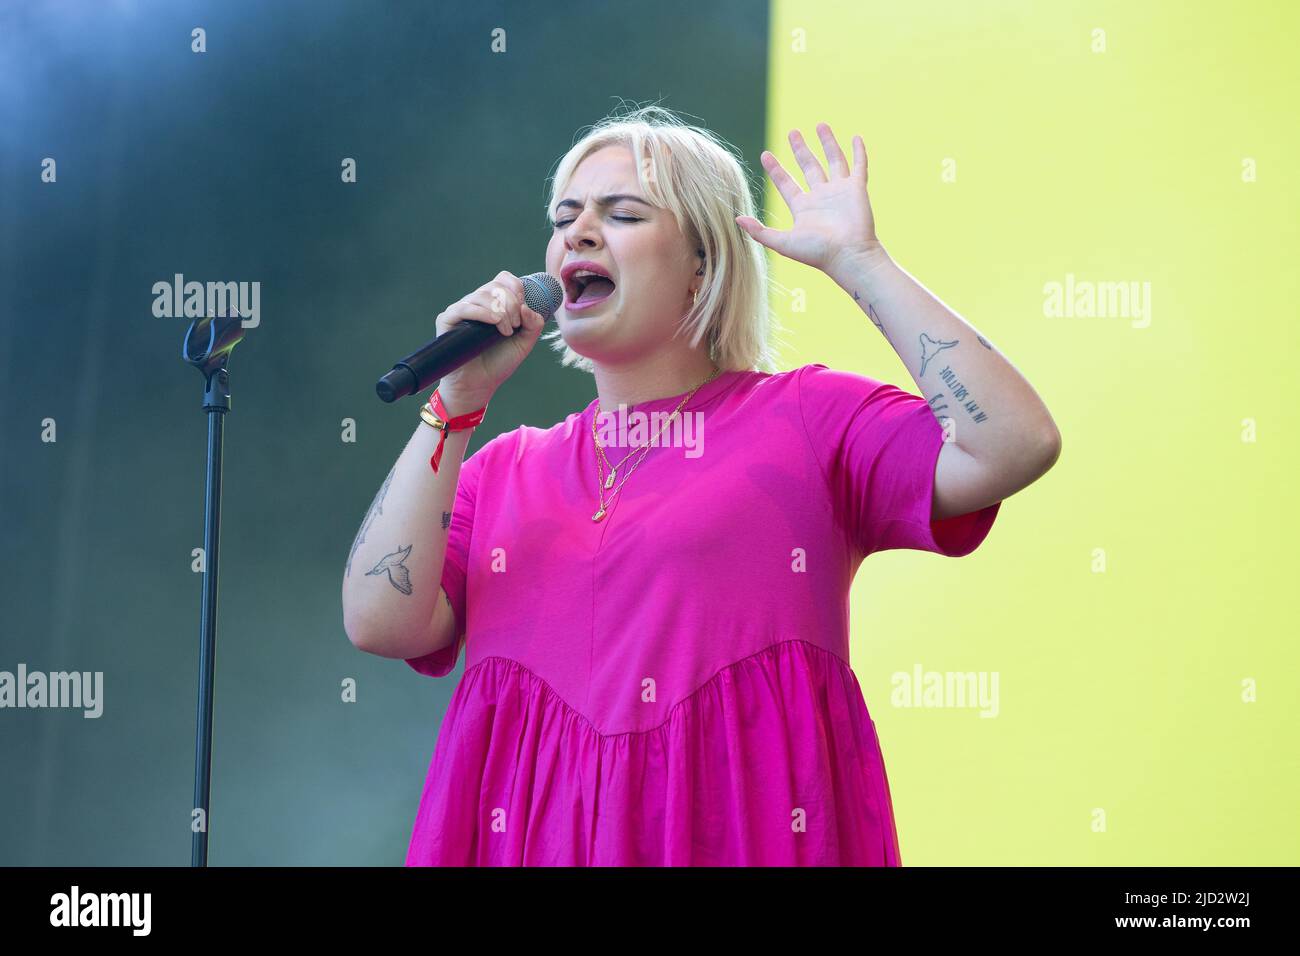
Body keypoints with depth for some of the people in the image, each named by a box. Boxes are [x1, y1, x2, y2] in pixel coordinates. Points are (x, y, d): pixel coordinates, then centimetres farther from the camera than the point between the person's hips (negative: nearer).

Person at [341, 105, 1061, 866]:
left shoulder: (810, 419, 5)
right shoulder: (505, 469, 15)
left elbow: (1014, 446, -10)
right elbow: (381, 622, 1)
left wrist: (857, 261, -6)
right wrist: (458, 401, 0)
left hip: (747, 833, -3)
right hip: (529, 835, 3)